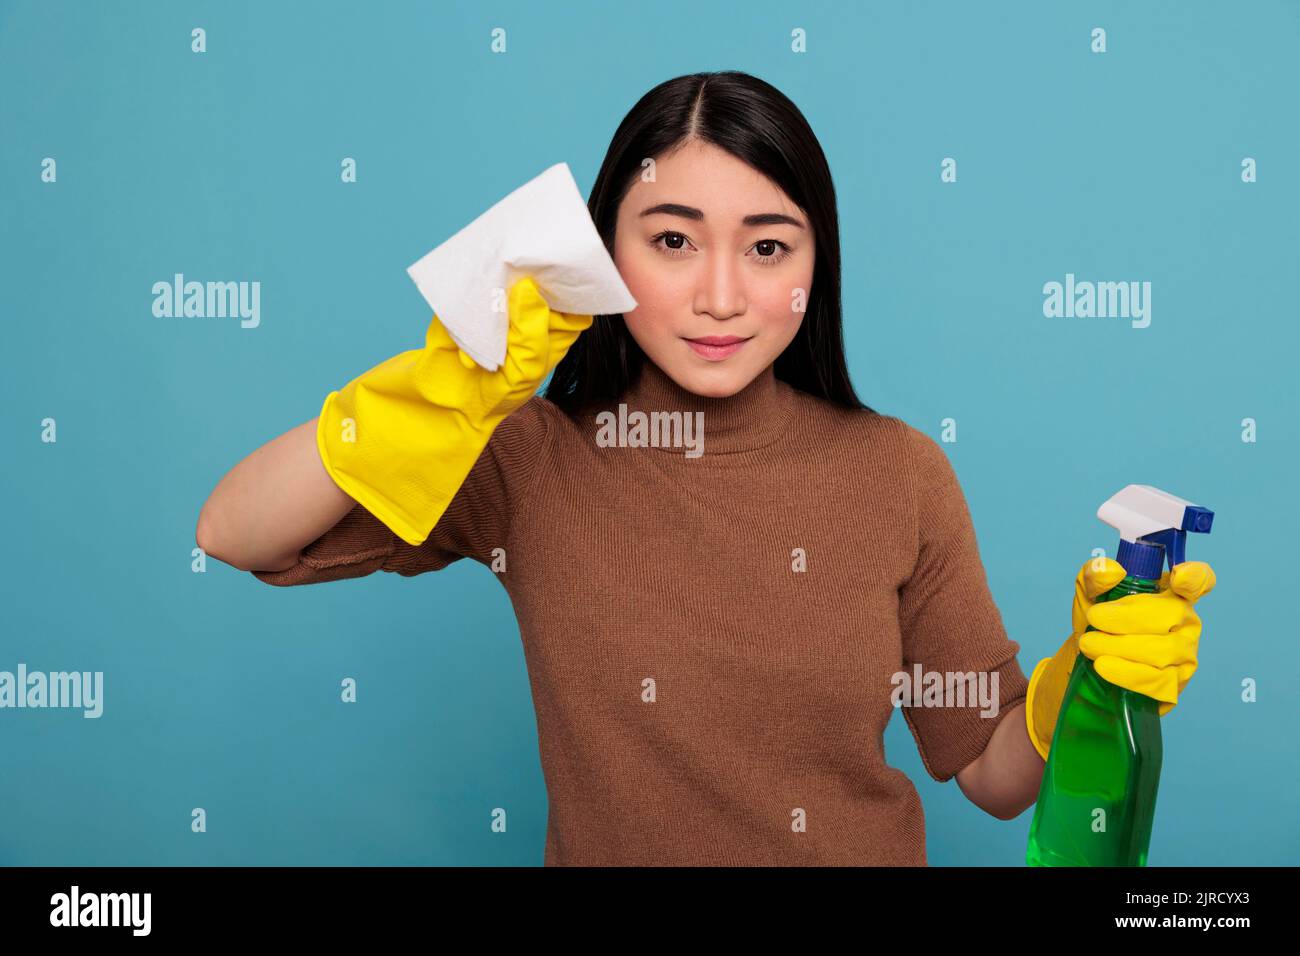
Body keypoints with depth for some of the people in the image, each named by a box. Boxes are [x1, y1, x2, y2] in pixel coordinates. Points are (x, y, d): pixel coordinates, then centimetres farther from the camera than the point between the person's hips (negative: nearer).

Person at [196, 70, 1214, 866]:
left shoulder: (898, 473, -7)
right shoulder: (530, 456, -8)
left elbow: (996, 773, 0)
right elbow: (236, 534, -13)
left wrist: (1091, 679, -19)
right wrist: (452, 385, -22)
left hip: (861, 851, 0)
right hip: (603, 848, 0)